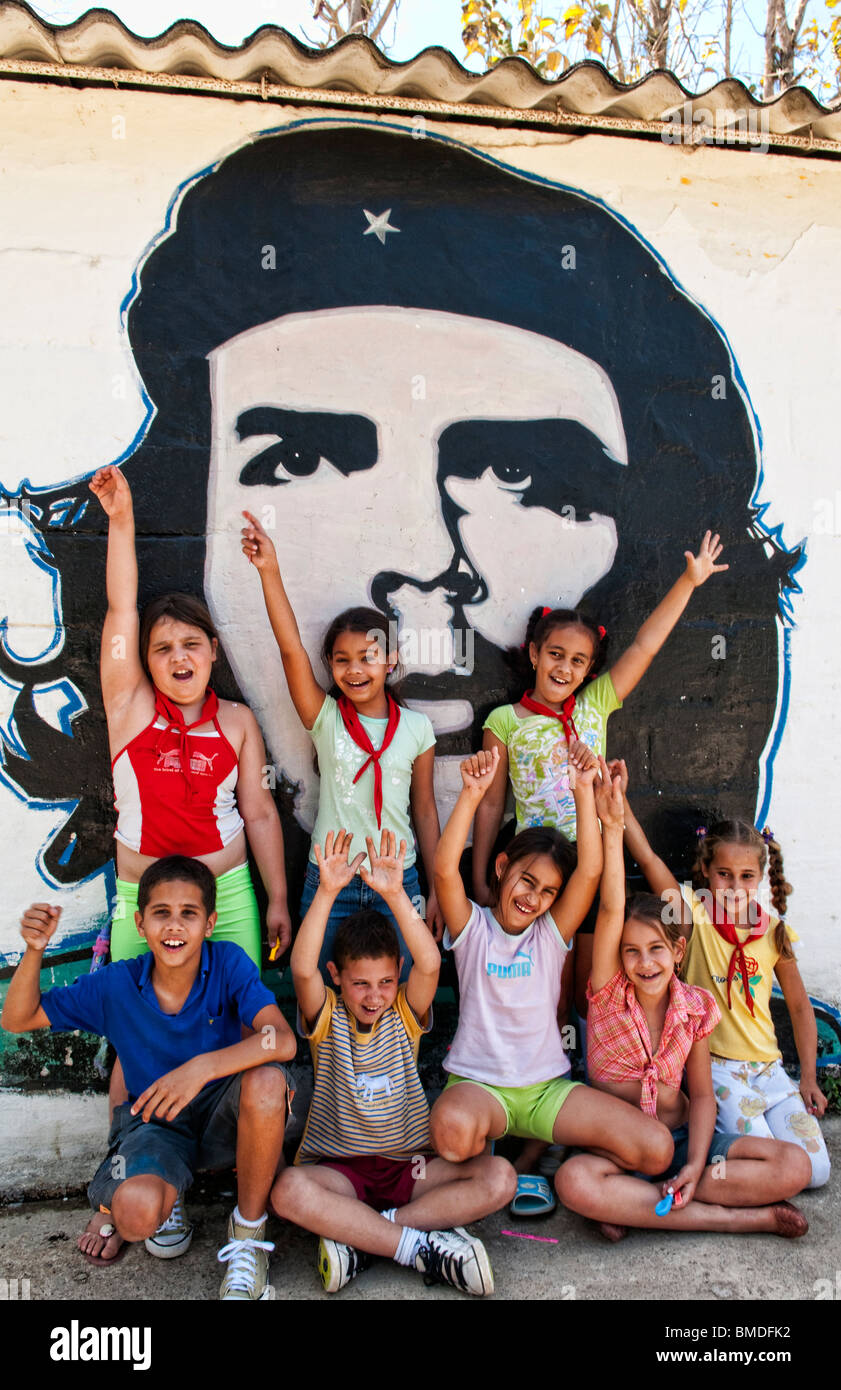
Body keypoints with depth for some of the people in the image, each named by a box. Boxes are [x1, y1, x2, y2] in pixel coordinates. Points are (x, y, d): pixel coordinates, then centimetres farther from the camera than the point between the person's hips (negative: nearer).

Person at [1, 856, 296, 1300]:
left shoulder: (229, 963, -16)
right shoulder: (115, 986, -10)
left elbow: (282, 1041, -29)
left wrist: (202, 1067, -42)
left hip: (225, 1114, 0)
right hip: (155, 1122, 0)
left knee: (266, 1080, -36)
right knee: (138, 1213, -33)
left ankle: (247, 1231, -11)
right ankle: (114, 1199, 10)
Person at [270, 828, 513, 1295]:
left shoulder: (405, 1013, 2)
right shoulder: (327, 1017, -1)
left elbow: (429, 964, -20)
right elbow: (302, 970, -23)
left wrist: (395, 894, -31)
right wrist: (327, 892, -34)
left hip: (410, 1164, 2)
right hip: (336, 1167, -2)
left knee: (499, 1177, -22)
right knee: (289, 1191, -35)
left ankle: (356, 1232, -21)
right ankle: (421, 1247, -26)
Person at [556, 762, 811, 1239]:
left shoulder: (695, 1007, -1)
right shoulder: (609, 993, -7)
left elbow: (701, 1095, 4)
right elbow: (611, 911, -22)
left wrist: (694, 1165, -13)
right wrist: (612, 826, -30)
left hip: (681, 1138, 3)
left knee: (794, 1166, -18)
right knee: (575, 1181, -37)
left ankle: (637, 1206, -19)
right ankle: (743, 1216, -24)